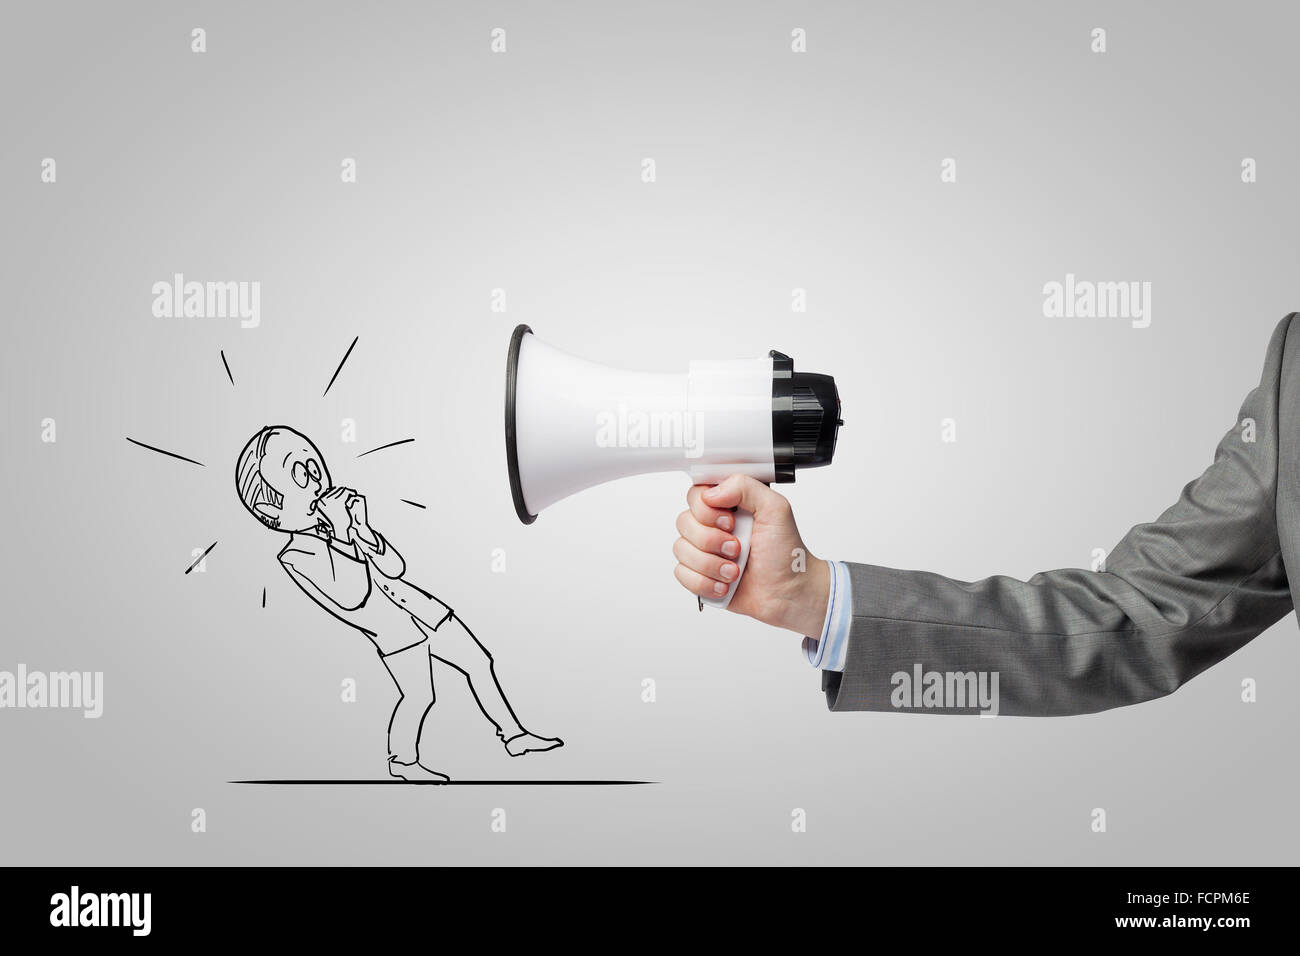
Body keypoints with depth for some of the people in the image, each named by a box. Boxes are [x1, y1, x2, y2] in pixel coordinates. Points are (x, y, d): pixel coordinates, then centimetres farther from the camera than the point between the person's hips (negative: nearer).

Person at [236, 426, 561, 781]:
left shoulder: (333, 525, 12)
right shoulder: (296, 555, -9)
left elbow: (395, 568, 8)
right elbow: (352, 598, -22)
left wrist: (359, 524, -4)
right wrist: (343, 531, -20)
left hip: (419, 607, 7)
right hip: (390, 628, -7)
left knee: (480, 662, 9)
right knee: (419, 696, -11)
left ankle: (514, 735, 24)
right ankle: (403, 760, 17)